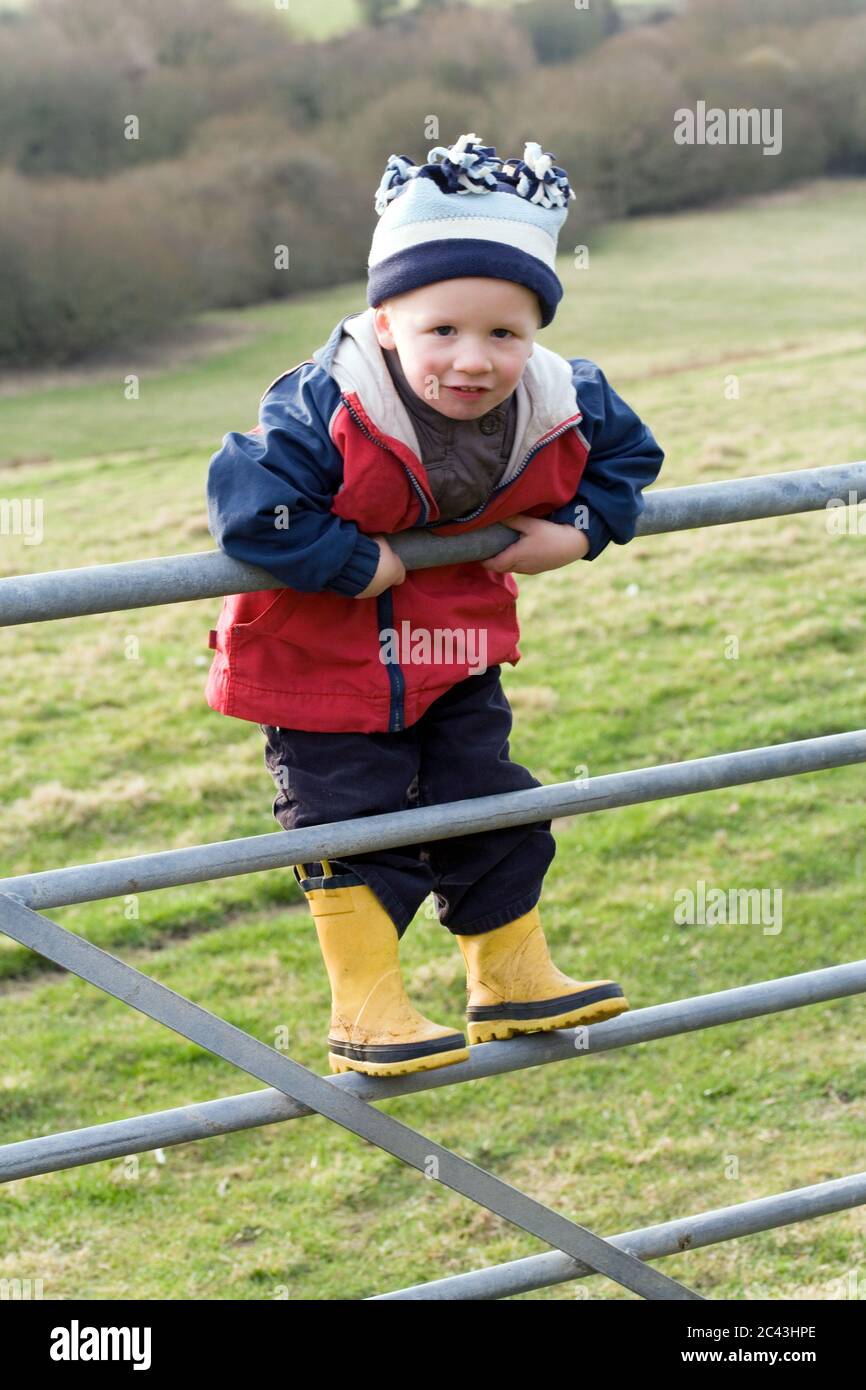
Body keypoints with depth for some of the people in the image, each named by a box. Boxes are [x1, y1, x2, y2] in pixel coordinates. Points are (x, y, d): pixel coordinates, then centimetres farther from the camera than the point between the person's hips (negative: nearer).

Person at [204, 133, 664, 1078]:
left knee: (493, 811, 14)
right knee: (351, 830, 1)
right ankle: (365, 1013, 13)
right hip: (324, 657, -5)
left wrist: (578, 530, -9)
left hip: (451, 654, 5)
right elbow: (247, 505, -35)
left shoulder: (560, 408, -15)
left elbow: (627, 451, 6)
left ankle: (514, 981, 31)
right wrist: (357, 564, -29)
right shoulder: (327, 412, -32)